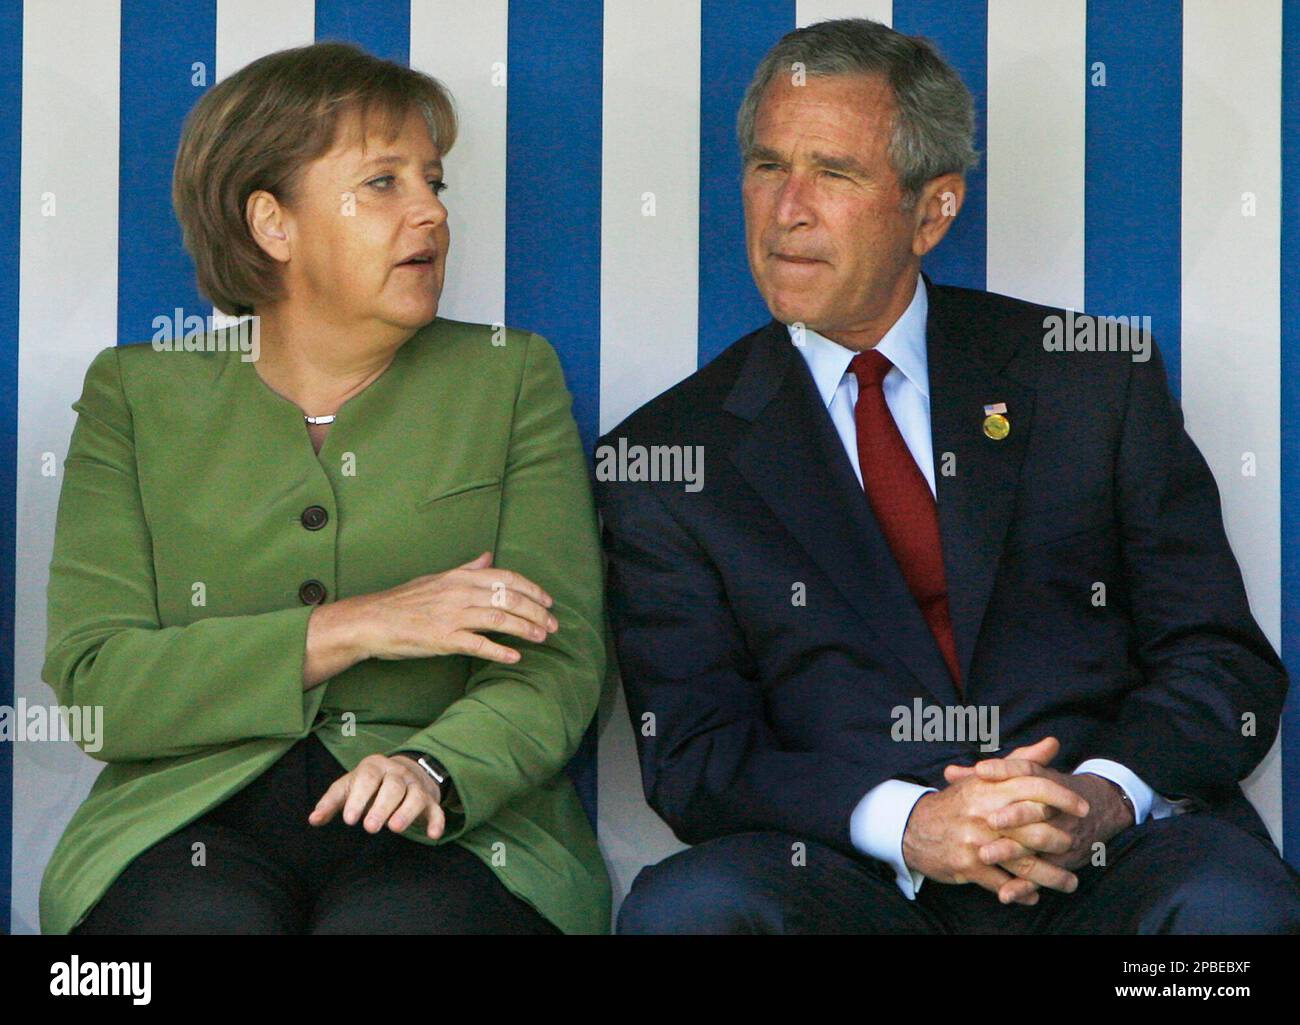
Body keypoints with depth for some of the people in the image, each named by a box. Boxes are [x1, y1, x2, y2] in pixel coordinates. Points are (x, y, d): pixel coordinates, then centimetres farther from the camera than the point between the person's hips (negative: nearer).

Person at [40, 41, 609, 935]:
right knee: (202, 920, -33)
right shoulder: (135, 394, 10)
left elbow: (555, 656, 0)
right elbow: (93, 683, -1)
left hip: (454, 829, 0)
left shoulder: (512, 379, 11)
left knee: (398, 920, -34)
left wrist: (433, 770, -21)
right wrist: (353, 629, -10)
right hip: (192, 812, 1)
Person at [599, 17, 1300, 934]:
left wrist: (1103, 795, -15)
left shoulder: (1095, 378, 9)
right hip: (855, 874, 0)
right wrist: (907, 822, -18)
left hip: (1113, 857, 0)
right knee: (680, 908, -30)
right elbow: (692, 754, 0)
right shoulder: (667, 454, 7)